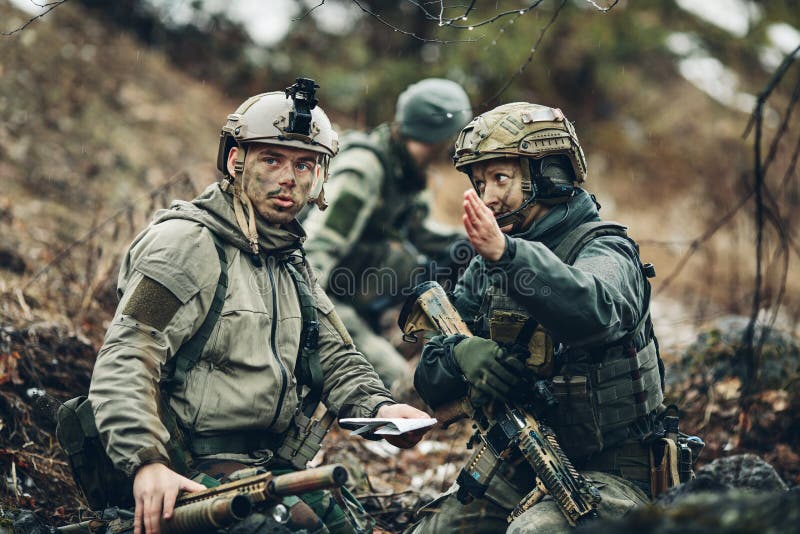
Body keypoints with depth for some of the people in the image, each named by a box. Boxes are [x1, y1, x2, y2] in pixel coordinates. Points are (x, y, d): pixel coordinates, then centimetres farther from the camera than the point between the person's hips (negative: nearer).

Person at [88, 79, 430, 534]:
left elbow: (336, 359, 17)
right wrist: (147, 463, -32)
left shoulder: (289, 261, 18)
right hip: (195, 477, -8)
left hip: (272, 467, 8)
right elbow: (125, 363, -18)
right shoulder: (186, 243, -9)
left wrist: (379, 407, -4)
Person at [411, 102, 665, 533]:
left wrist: (507, 254, -52)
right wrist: (460, 353, -19)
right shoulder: (485, 266, 7)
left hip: (608, 473, -6)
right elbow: (431, 380, 4)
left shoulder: (603, 251, -12)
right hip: (521, 465, 6)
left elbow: (591, 310, -38)